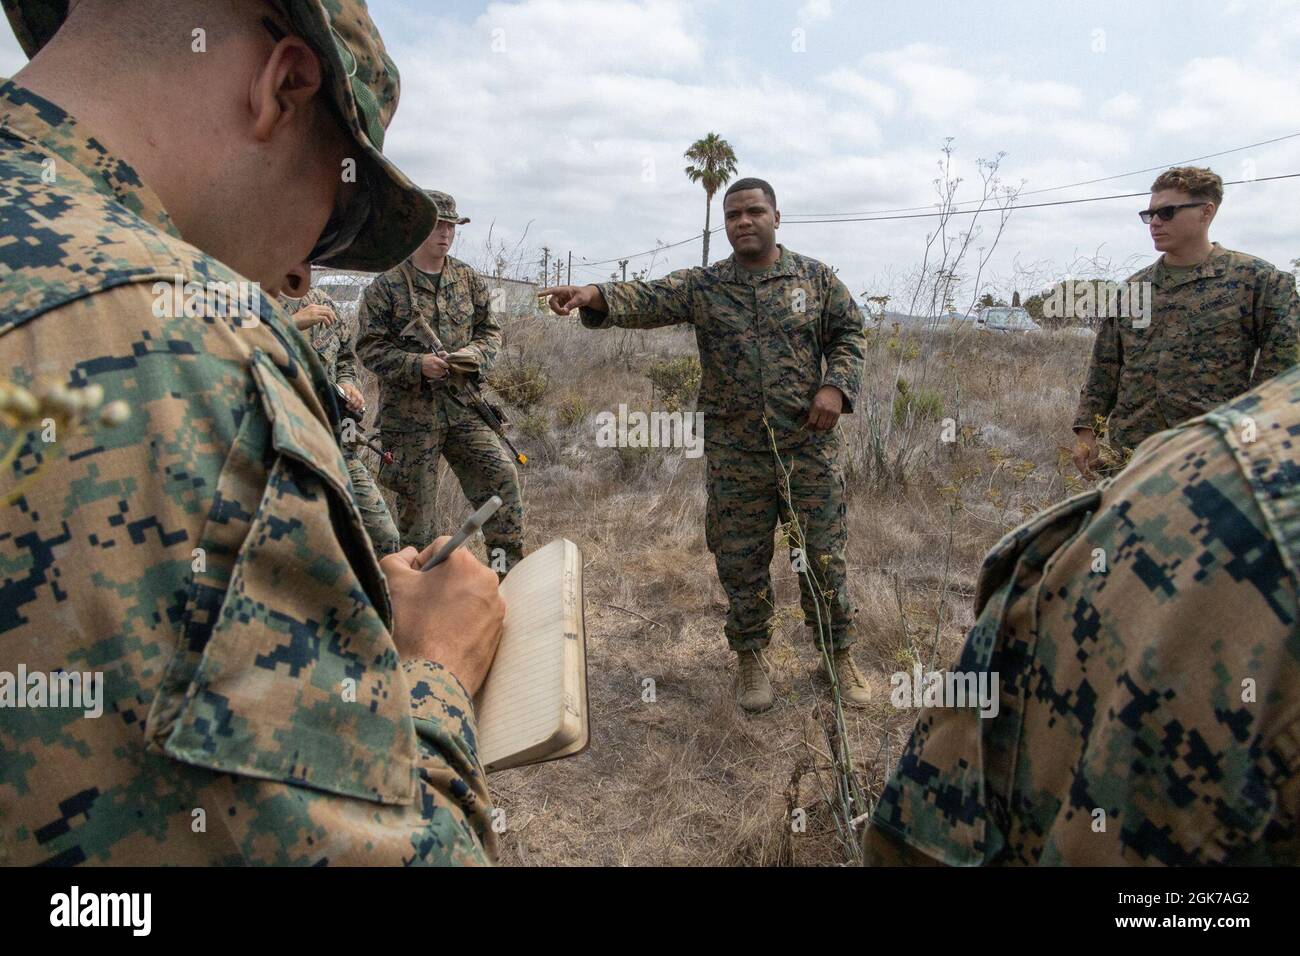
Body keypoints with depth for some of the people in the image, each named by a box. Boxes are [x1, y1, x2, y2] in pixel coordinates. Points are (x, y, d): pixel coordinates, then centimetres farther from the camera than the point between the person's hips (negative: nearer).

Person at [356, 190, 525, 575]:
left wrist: (474, 354, -9)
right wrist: (417, 364, -19)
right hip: (410, 412, -3)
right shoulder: (387, 286, -3)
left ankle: (506, 568, 2)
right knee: (416, 504, 5)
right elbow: (370, 347, -5)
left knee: (501, 474, -10)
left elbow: (490, 331, 13)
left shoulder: (469, 279, 9)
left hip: (463, 406, 3)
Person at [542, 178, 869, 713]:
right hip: (736, 454, 0)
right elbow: (647, 300, -13)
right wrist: (595, 297, -33)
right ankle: (750, 655, 28)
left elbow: (850, 333, 11)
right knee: (741, 561, 8)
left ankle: (839, 653, 27)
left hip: (810, 446, 0)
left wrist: (836, 387, -8)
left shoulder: (816, 278, 6)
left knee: (824, 556, 7)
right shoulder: (702, 287, 3)